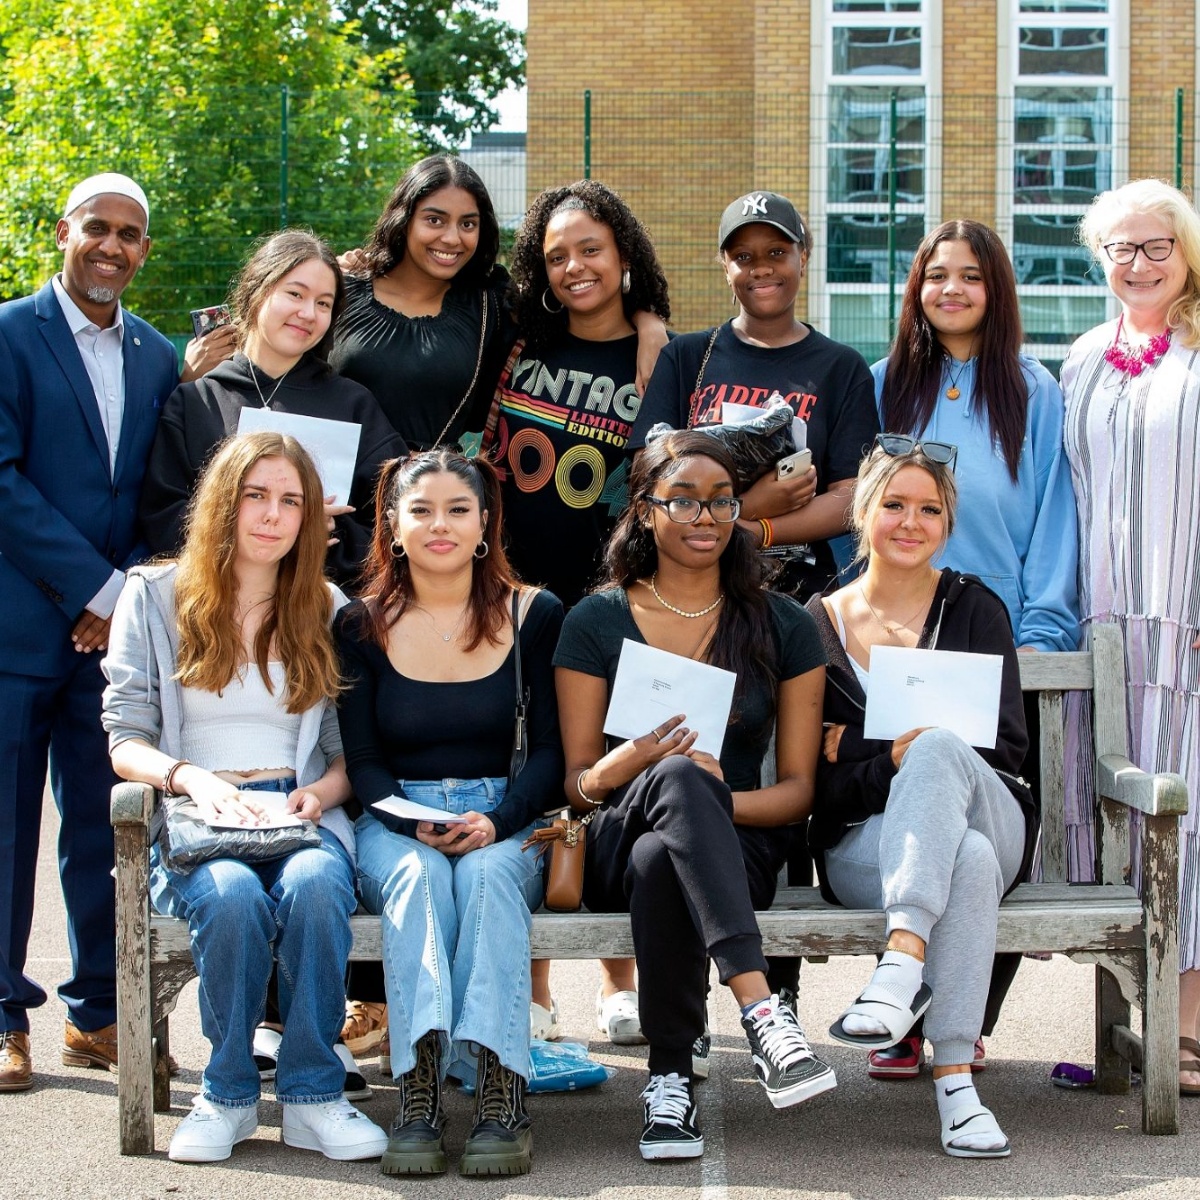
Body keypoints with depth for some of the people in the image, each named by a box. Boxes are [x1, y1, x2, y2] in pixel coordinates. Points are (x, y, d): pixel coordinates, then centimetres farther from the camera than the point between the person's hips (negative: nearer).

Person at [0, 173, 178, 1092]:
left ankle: (97, 1014, 18)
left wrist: (131, 589, -5)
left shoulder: (159, 358, 13)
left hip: (112, 627, 4)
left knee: (104, 827, 8)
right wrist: (94, 585, -13)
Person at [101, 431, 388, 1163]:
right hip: (194, 820, -1)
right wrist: (191, 778, -17)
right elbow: (125, 739, 4)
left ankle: (313, 1094, -22)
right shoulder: (154, 597, 11)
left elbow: (351, 750, 14)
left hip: (303, 817, 1)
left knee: (314, 885, -36)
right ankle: (229, 1094, -15)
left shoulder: (328, 611, 17)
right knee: (232, 895, -37)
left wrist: (317, 793, -9)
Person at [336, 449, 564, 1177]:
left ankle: (501, 1092, -42)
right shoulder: (363, 626, 6)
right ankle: (419, 1091, -43)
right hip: (397, 823, 0)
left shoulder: (535, 616, 6)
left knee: (488, 873, -34)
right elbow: (361, 761, 4)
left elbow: (552, 751, 3)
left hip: (506, 825, 0)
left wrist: (496, 822, -16)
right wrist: (418, 825, -17)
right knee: (417, 875, -34)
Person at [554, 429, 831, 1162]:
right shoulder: (597, 623, 7)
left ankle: (671, 1077, -32)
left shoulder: (784, 627, 9)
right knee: (680, 776, -38)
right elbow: (578, 784, 5)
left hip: (739, 847, 1)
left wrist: (720, 801, -16)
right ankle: (763, 1014, -48)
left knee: (660, 861, -38)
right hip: (617, 847, -1)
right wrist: (628, 765, -20)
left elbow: (799, 788, 6)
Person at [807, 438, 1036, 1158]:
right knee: (969, 861, -37)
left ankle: (904, 961, -50)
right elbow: (812, 782, 8)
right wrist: (892, 763, -11)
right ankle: (955, 1080, -44)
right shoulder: (818, 625, 11)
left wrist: (903, 755, -10)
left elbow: (1009, 747, 1)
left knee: (938, 749, -36)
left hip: (989, 821, 0)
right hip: (859, 842, 0)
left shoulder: (974, 610, 10)